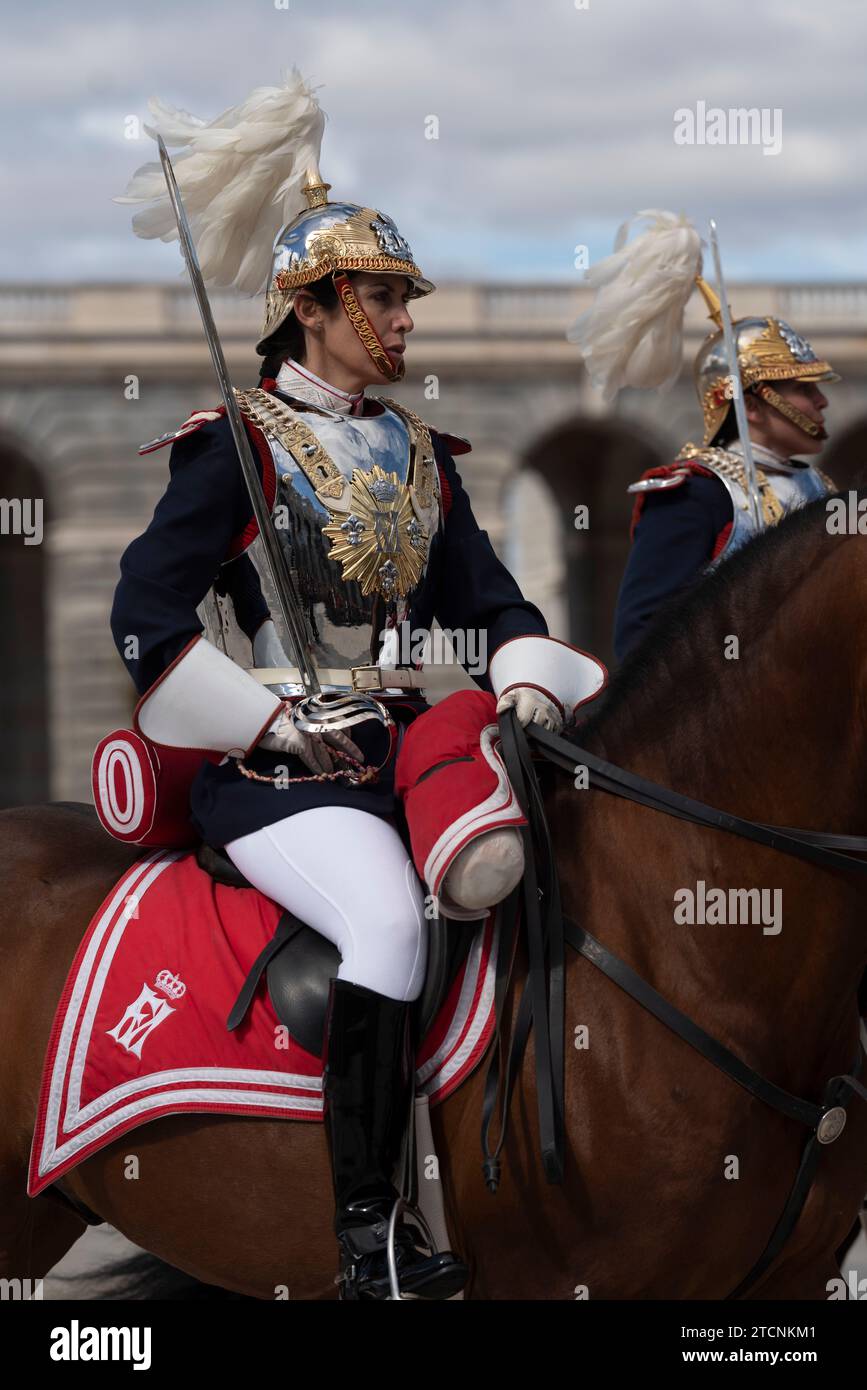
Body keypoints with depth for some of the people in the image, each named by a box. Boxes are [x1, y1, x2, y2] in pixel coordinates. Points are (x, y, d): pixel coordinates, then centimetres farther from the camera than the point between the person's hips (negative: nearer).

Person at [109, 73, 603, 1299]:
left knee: (502, 864, -19)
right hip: (273, 763, -7)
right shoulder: (240, 446, -4)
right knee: (388, 922, -30)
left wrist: (530, 682, -3)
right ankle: (367, 1237, -25)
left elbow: (488, 596, 19)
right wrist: (277, 721, -13)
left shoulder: (417, 452, 16)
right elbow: (147, 614, -8)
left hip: (402, 732, 7)